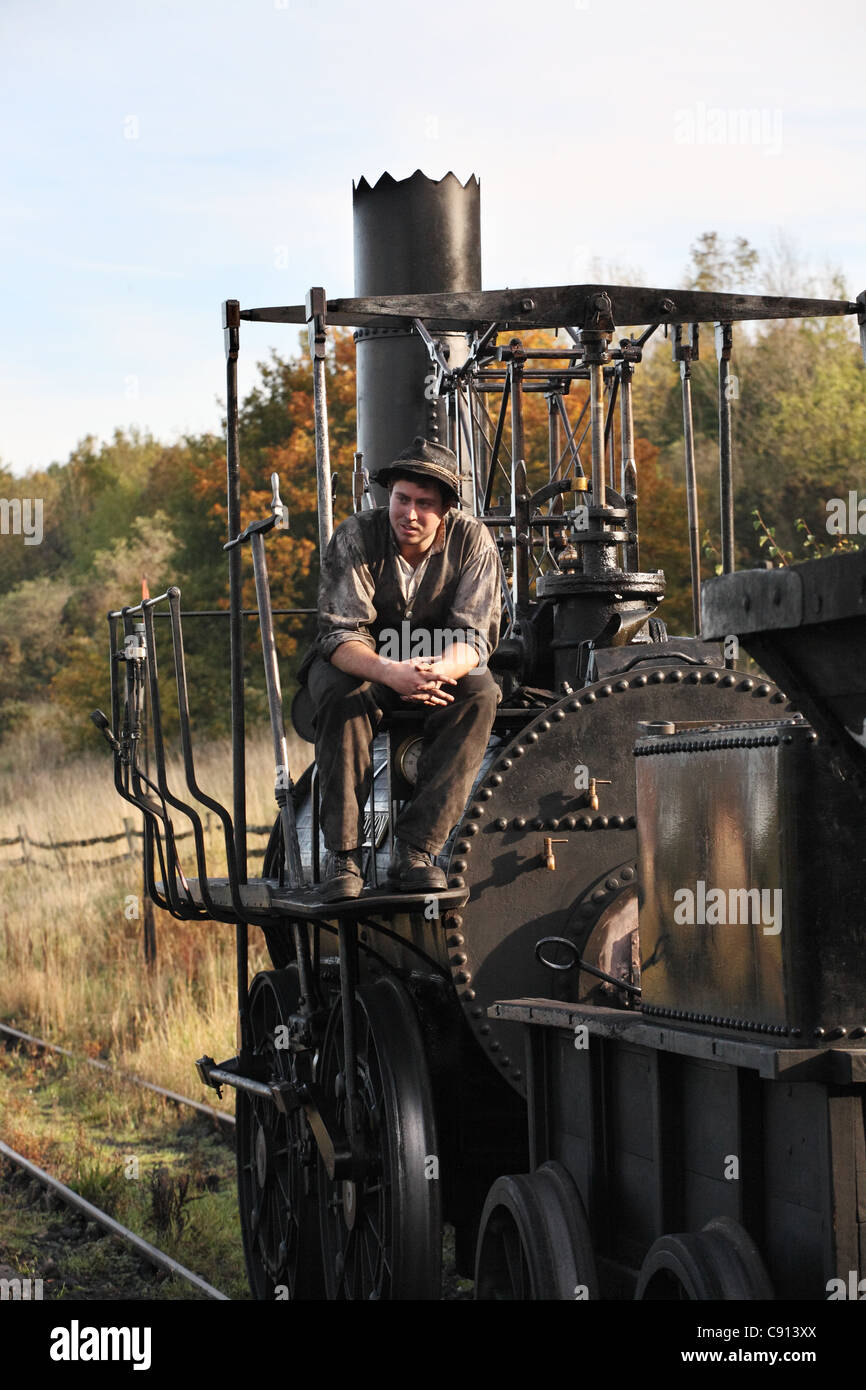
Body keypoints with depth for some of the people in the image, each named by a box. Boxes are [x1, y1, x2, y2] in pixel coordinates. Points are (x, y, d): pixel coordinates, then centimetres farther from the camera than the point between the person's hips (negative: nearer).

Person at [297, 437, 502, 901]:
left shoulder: (471, 541, -14)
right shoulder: (355, 537, -18)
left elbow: (475, 638, -19)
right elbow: (340, 634, -24)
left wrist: (437, 669, -44)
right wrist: (392, 673, -46)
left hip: (444, 665, 1)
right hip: (362, 661, -1)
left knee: (479, 693, -31)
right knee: (339, 693, -35)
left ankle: (415, 848, -34)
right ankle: (342, 853, -32)